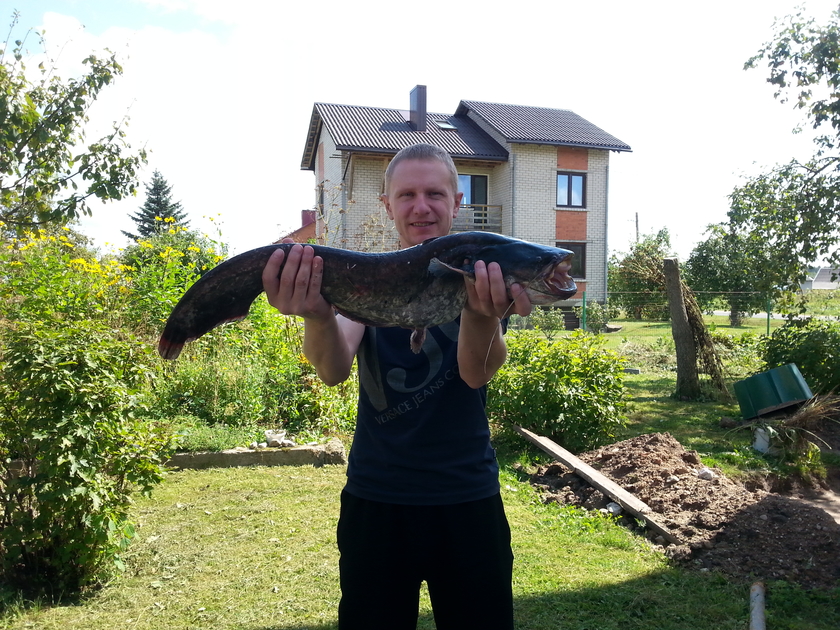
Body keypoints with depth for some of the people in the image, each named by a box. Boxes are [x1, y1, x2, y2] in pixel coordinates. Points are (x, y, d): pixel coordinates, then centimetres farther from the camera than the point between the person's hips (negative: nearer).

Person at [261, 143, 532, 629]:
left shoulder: (481, 281, -4)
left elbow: (477, 373, -21)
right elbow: (334, 370, -20)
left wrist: (483, 316, -43)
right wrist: (319, 318, -42)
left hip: (468, 498, 0)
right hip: (376, 499, 1)